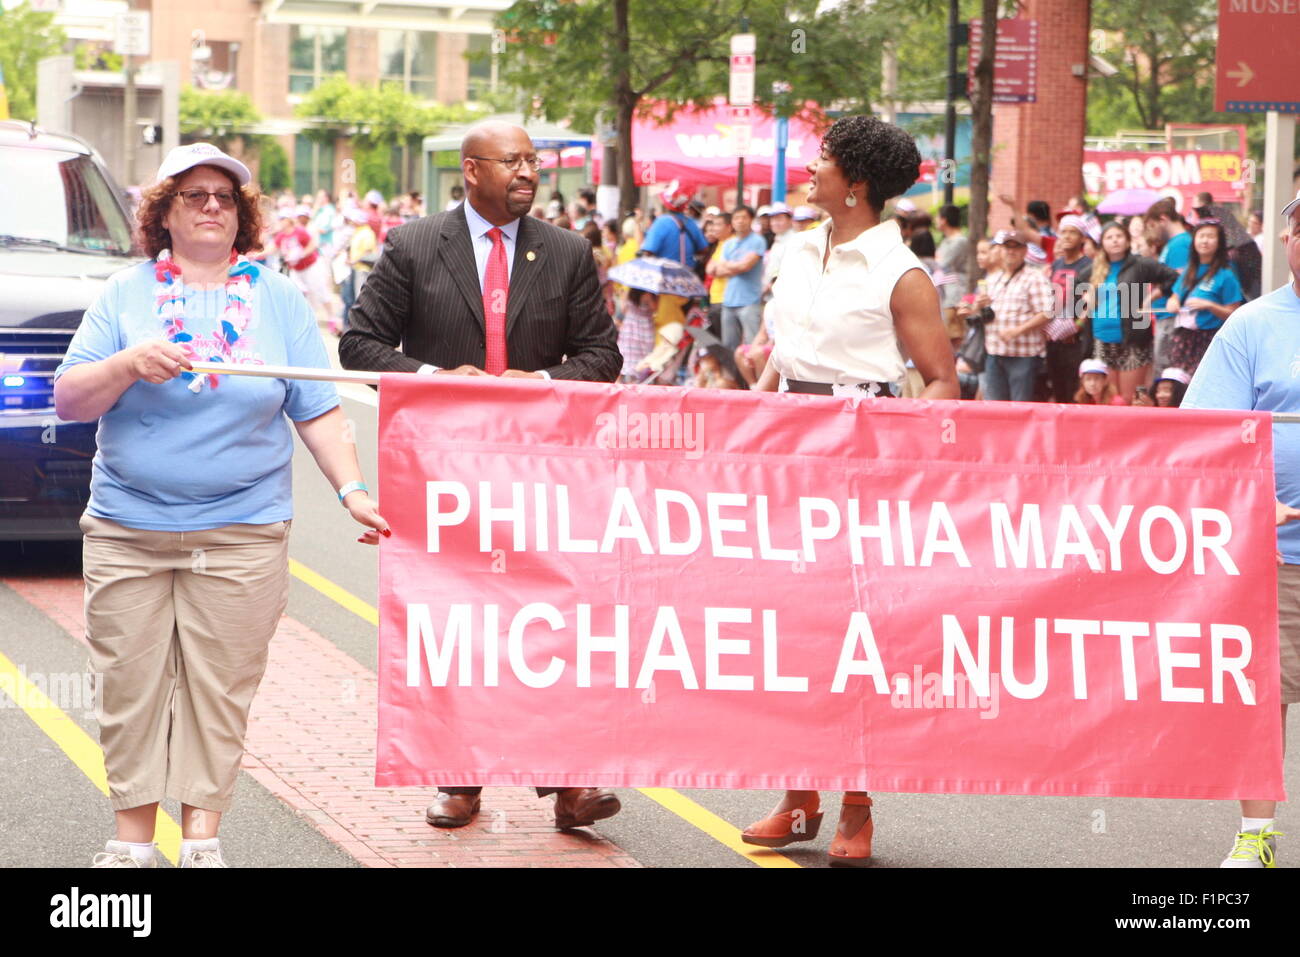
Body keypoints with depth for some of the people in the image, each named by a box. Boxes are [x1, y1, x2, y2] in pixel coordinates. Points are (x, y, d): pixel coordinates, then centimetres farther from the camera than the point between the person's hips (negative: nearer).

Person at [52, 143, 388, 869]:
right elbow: (69, 400, 1)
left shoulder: (279, 298, 9)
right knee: (130, 685, 1)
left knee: (221, 688, 0)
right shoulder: (126, 294, 7)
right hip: (128, 531, 0)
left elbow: (319, 413, 7)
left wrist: (353, 491, -5)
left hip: (243, 535, 0)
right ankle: (133, 839, 9)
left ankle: (203, 836, 7)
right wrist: (128, 364, -16)